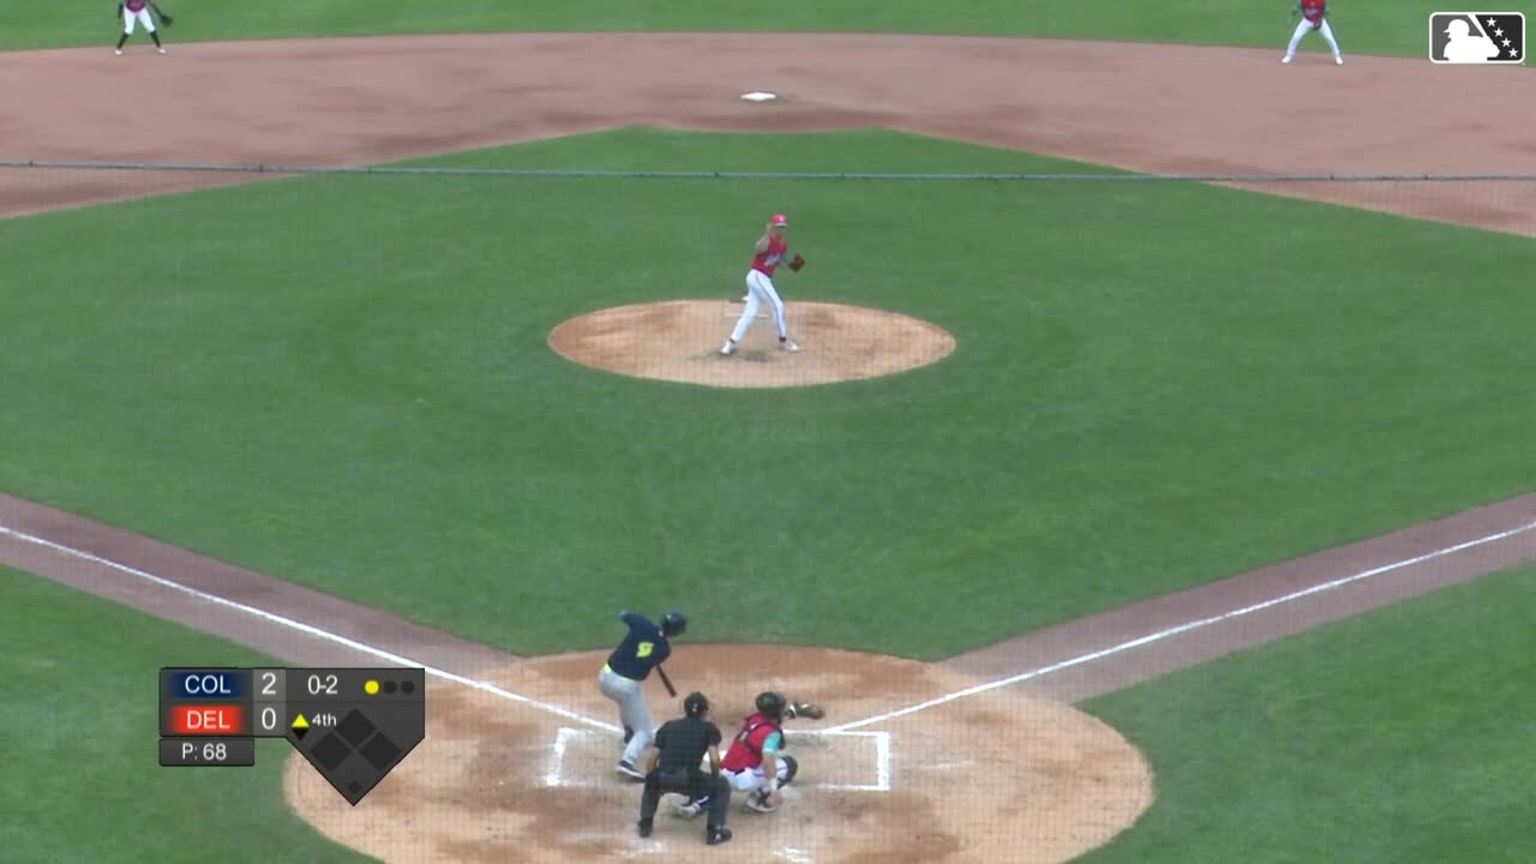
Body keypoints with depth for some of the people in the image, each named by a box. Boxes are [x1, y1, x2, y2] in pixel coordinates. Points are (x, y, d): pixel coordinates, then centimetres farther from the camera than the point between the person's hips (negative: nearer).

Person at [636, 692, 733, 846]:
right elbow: (714, 760, 3)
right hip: (689, 780, -3)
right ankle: (714, 830, 9)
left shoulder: (668, 726, 23)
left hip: (661, 780, 3)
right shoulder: (710, 728, 15)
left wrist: (650, 783, 30)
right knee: (722, 786, 22)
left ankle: (645, 823, 28)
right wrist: (715, 778, 22)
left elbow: (654, 758, 19)